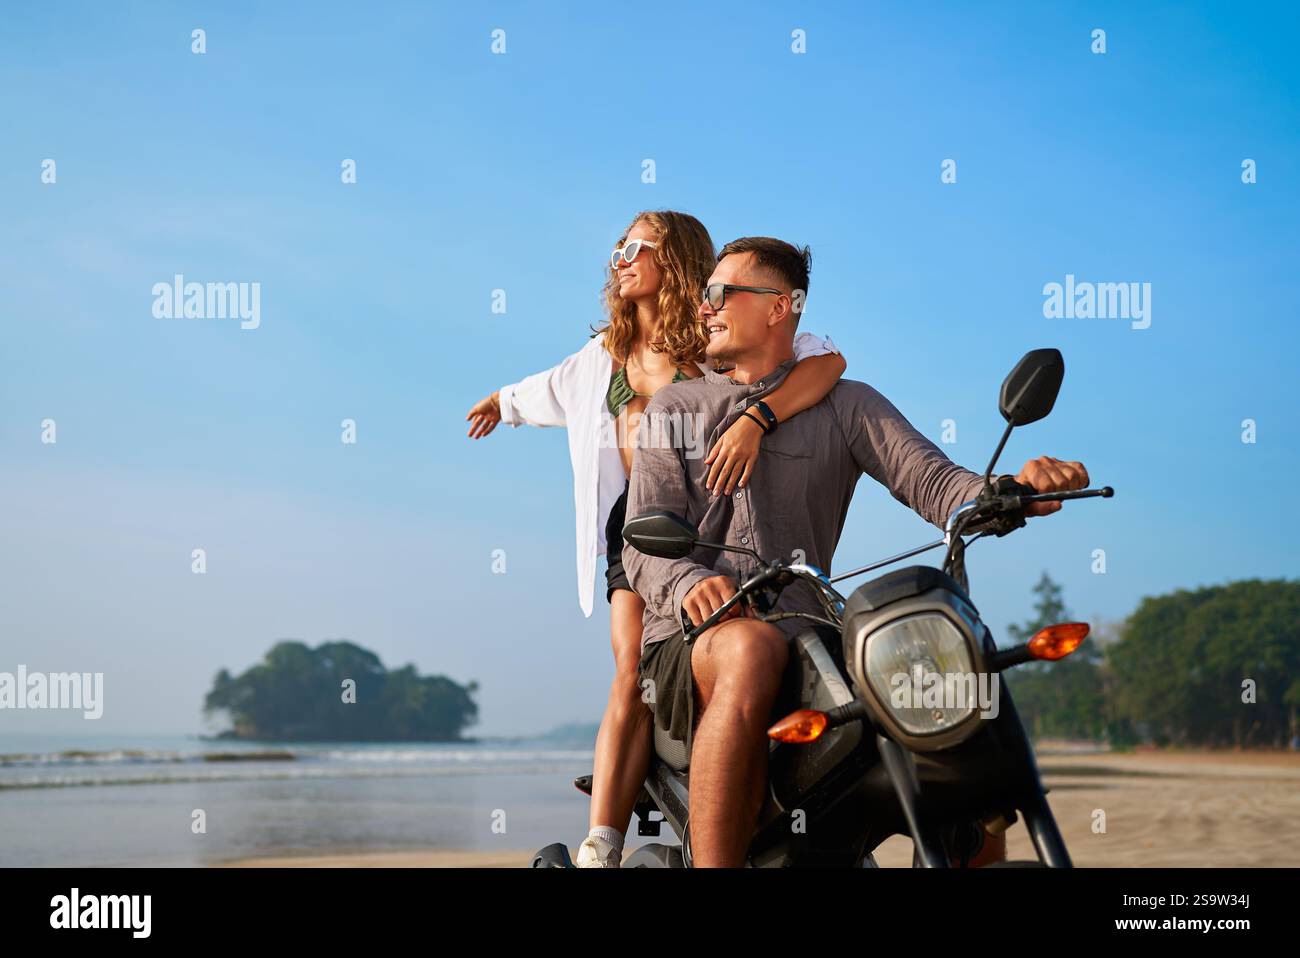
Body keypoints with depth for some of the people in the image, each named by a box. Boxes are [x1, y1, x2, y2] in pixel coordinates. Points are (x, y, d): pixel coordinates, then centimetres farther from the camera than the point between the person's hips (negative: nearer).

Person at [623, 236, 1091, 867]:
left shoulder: (847, 405, 17)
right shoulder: (674, 407, 16)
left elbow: (930, 480, 0)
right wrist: (690, 584, -21)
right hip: (691, 645, -2)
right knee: (751, 651, -39)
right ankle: (713, 864, -41)